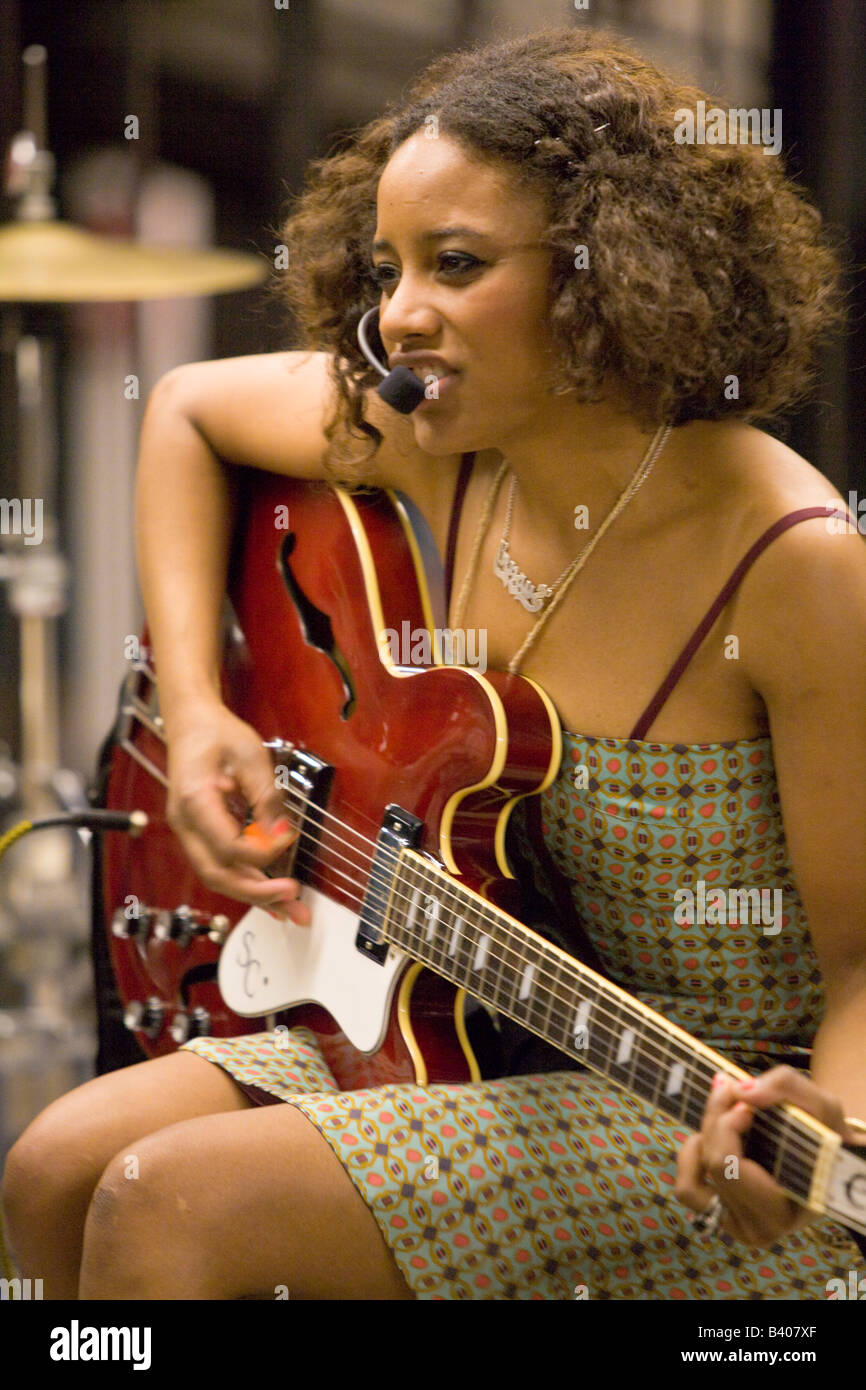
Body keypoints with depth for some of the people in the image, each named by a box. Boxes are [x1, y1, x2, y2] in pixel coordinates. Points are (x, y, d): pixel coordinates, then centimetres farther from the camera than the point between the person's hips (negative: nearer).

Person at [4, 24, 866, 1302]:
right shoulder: (446, 440, -4)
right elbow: (188, 408, 15)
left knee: (168, 1206, -19)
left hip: (712, 1135, -7)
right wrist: (195, 706, 3)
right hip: (505, 1045, 7)